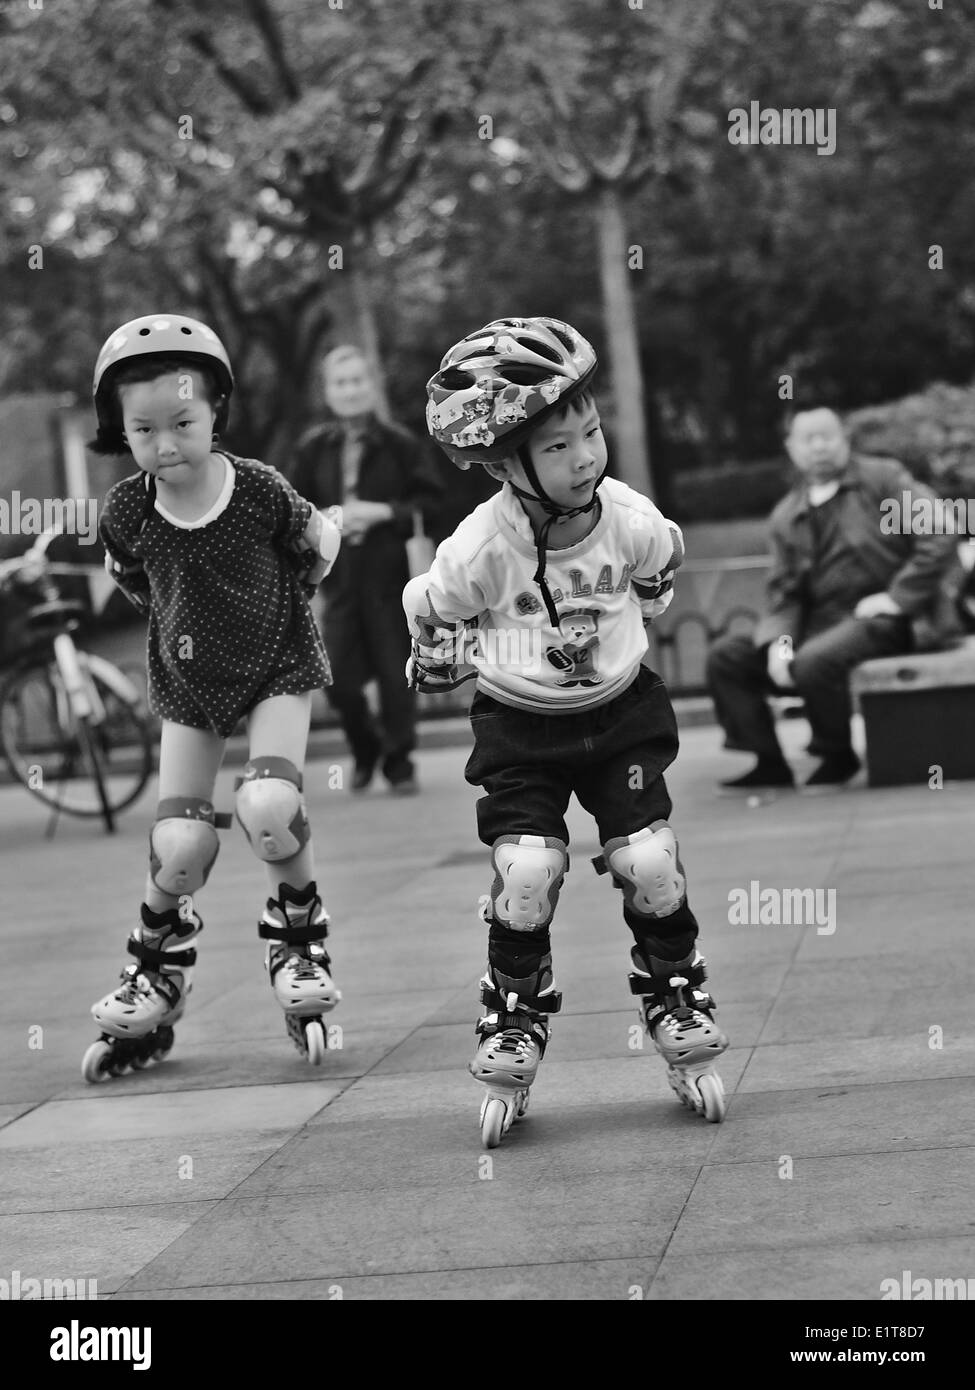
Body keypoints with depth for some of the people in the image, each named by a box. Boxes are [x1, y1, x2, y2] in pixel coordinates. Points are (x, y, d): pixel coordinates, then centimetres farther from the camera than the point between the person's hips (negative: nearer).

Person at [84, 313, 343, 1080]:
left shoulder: (261, 490, -21)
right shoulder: (125, 513, -16)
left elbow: (315, 542, 0)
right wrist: (184, 623, 4)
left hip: (278, 666, -2)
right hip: (188, 683, 2)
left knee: (269, 806, -24)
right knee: (180, 842, -7)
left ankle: (299, 935, 6)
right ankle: (159, 967, 23)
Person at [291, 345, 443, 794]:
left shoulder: (399, 445, -1)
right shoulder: (314, 448, 7)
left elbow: (430, 505, -2)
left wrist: (383, 512, -14)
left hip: (389, 574, -2)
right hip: (340, 576, 2)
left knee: (395, 674, -1)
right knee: (339, 678, -1)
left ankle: (399, 762, 13)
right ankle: (365, 748, 25)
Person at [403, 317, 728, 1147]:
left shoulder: (631, 521, -16)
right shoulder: (482, 547, -24)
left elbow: (661, 567, 10)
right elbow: (431, 610, -3)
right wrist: (438, 667, 14)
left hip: (622, 713, 2)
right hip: (519, 727, -2)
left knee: (651, 867, -8)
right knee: (526, 874, -15)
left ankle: (682, 1014, 16)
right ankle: (512, 1045, 5)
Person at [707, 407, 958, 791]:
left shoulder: (883, 478, 0)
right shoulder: (785, 517, 13)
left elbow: (938, 537, -9)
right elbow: (784, 593, 9)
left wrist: (898, 597, -13)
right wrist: (778, 642, -11)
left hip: (878, 620, -6)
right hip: (817, 626, 6)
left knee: (814, 660, -35)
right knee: (725, 656, -6)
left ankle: (838, 756, -9)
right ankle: (768, 763, -2)